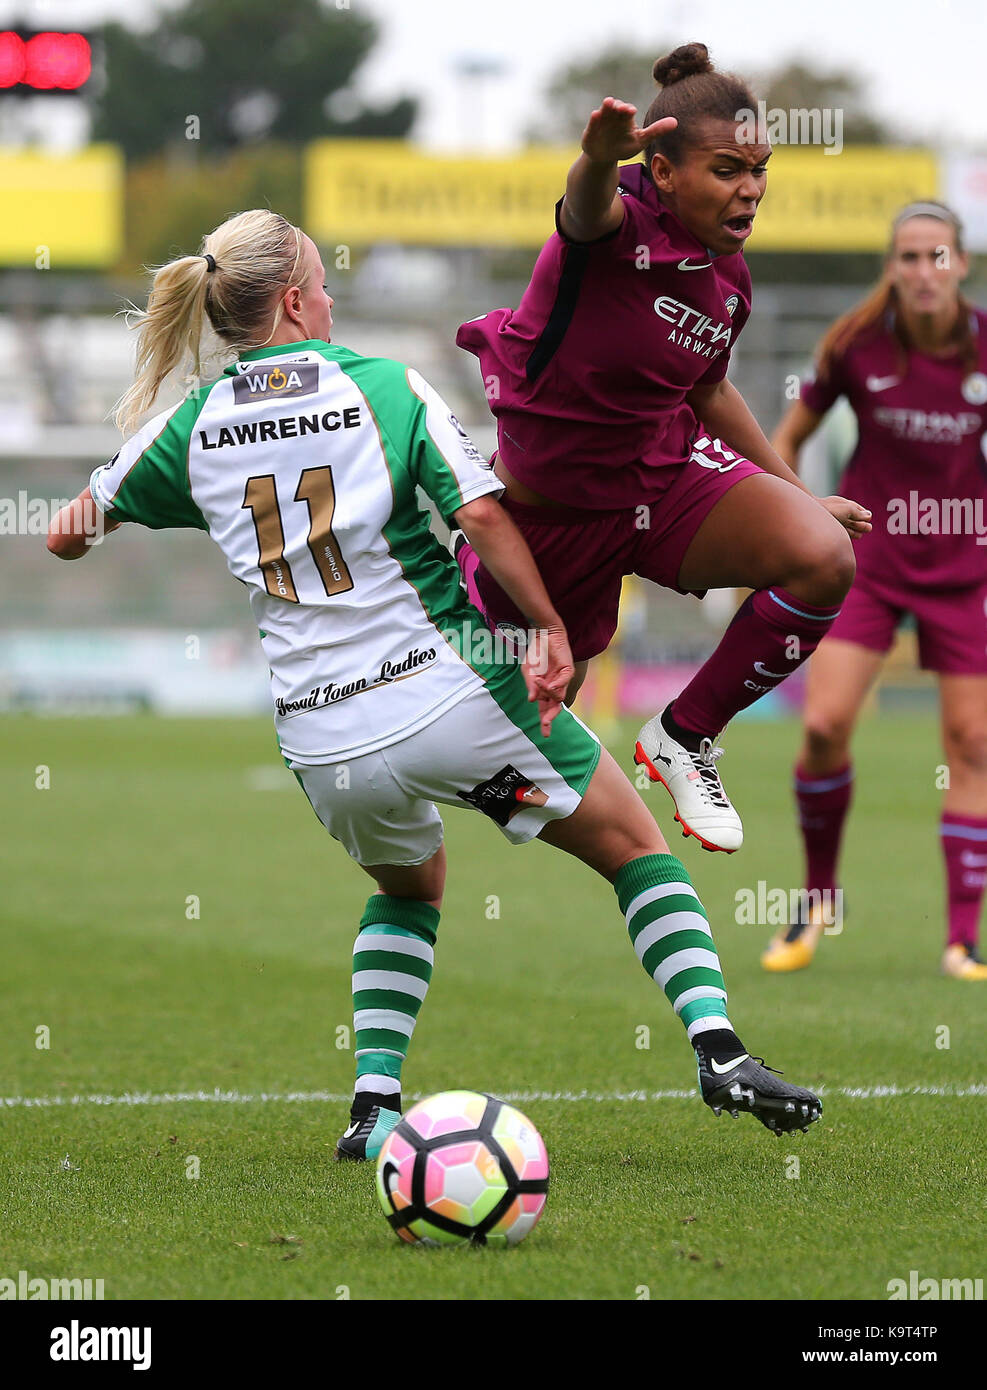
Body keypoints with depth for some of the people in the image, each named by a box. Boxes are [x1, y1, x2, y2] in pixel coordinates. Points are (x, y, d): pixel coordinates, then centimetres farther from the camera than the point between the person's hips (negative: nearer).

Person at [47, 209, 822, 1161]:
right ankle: (716, 1047, -4)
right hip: (449, 694, -4)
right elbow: (479, 512, -15)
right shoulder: (385, 387, -3)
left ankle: (374, 1105, 16)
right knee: (635, 847, 12)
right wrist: (550, 628, -8)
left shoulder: (191, 425, 6)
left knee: (408, 885, 33)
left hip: (322, 750, 4)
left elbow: (66, 535, 15)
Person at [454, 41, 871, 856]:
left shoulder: (728, 277, -3)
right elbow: (587, 209, -52)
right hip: (549, 505, -5)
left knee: (824, 559, -21)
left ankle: (686, 738, -1)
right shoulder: (620, 223, -25)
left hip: (665, 471, 5)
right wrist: (600, 160, -77)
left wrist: (797, 492, 19)